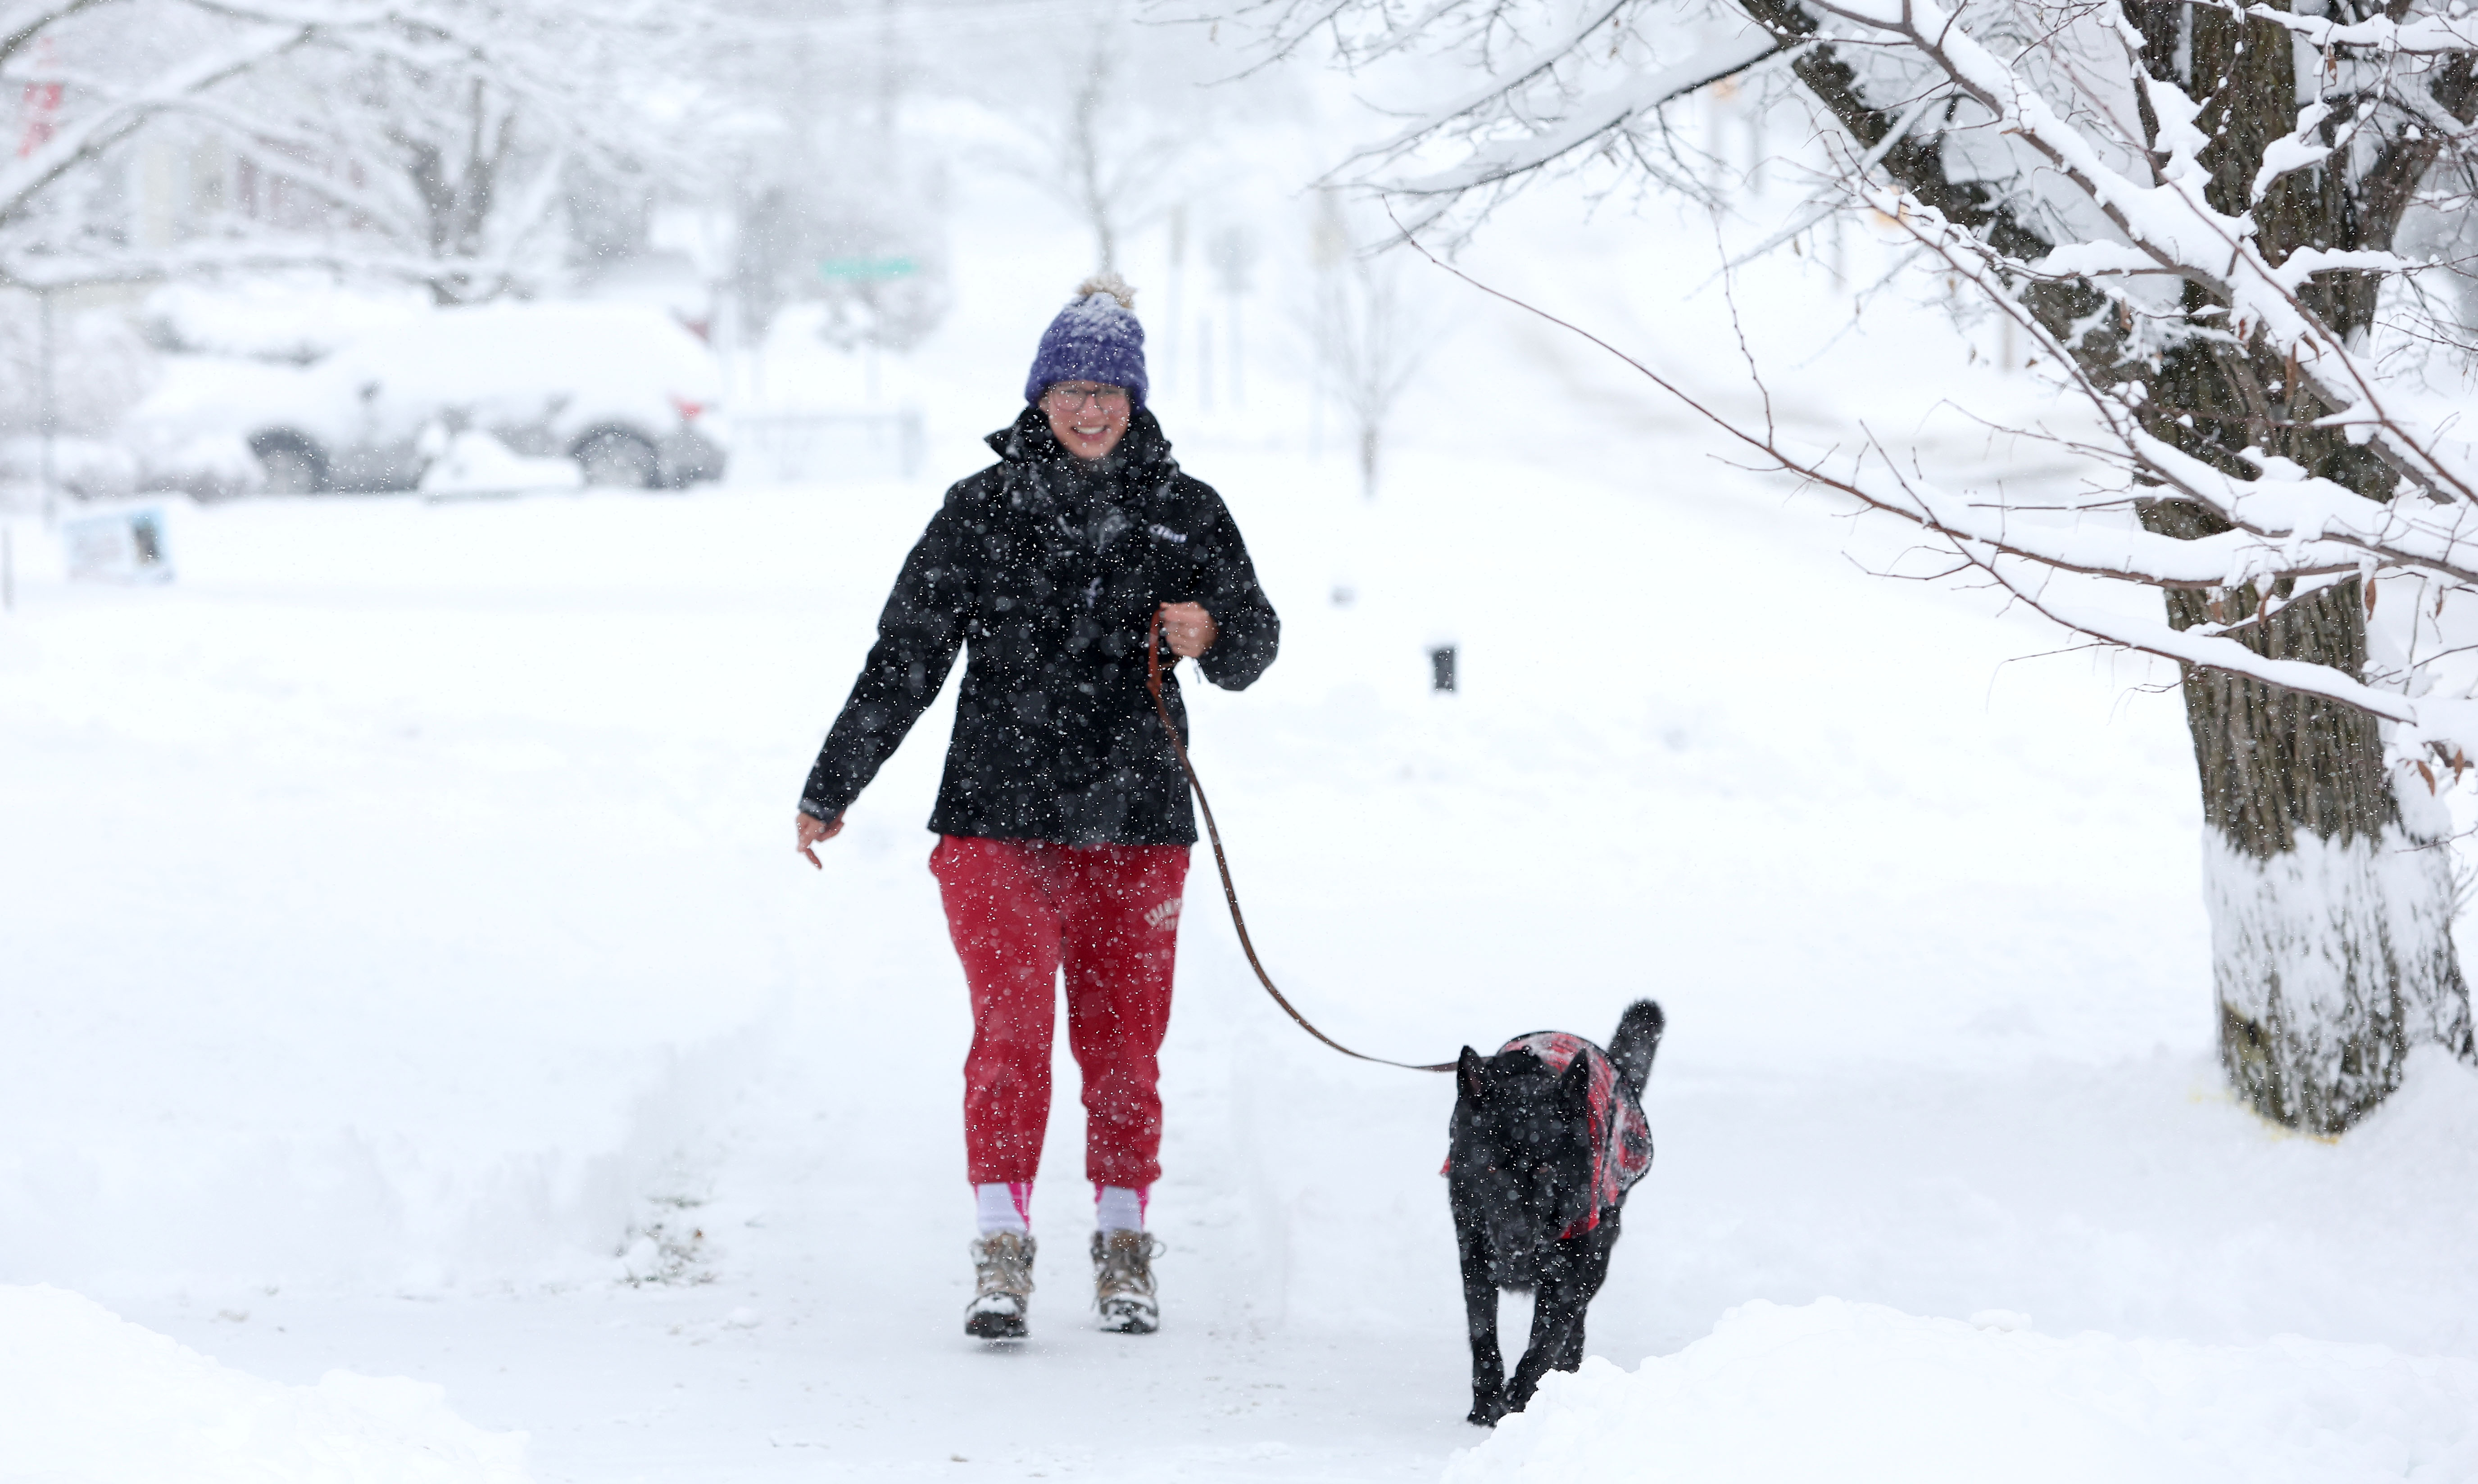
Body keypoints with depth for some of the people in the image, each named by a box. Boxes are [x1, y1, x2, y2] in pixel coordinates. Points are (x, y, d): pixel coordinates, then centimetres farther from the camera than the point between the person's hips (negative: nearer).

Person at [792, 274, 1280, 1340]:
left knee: (1123, 1044, 6)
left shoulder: (1185, 514, 7)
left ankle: (1124, 1252, 18)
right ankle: (1002, 1253, -10)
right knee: (1012, 1029, -12)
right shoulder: (983, 511, 4)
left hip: (1135, 824, 1)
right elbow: (903, 661, 7)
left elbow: (1254, 645, 11)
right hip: (999, 820, -1)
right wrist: (831, 791, 9)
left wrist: (1212, 634, -14)